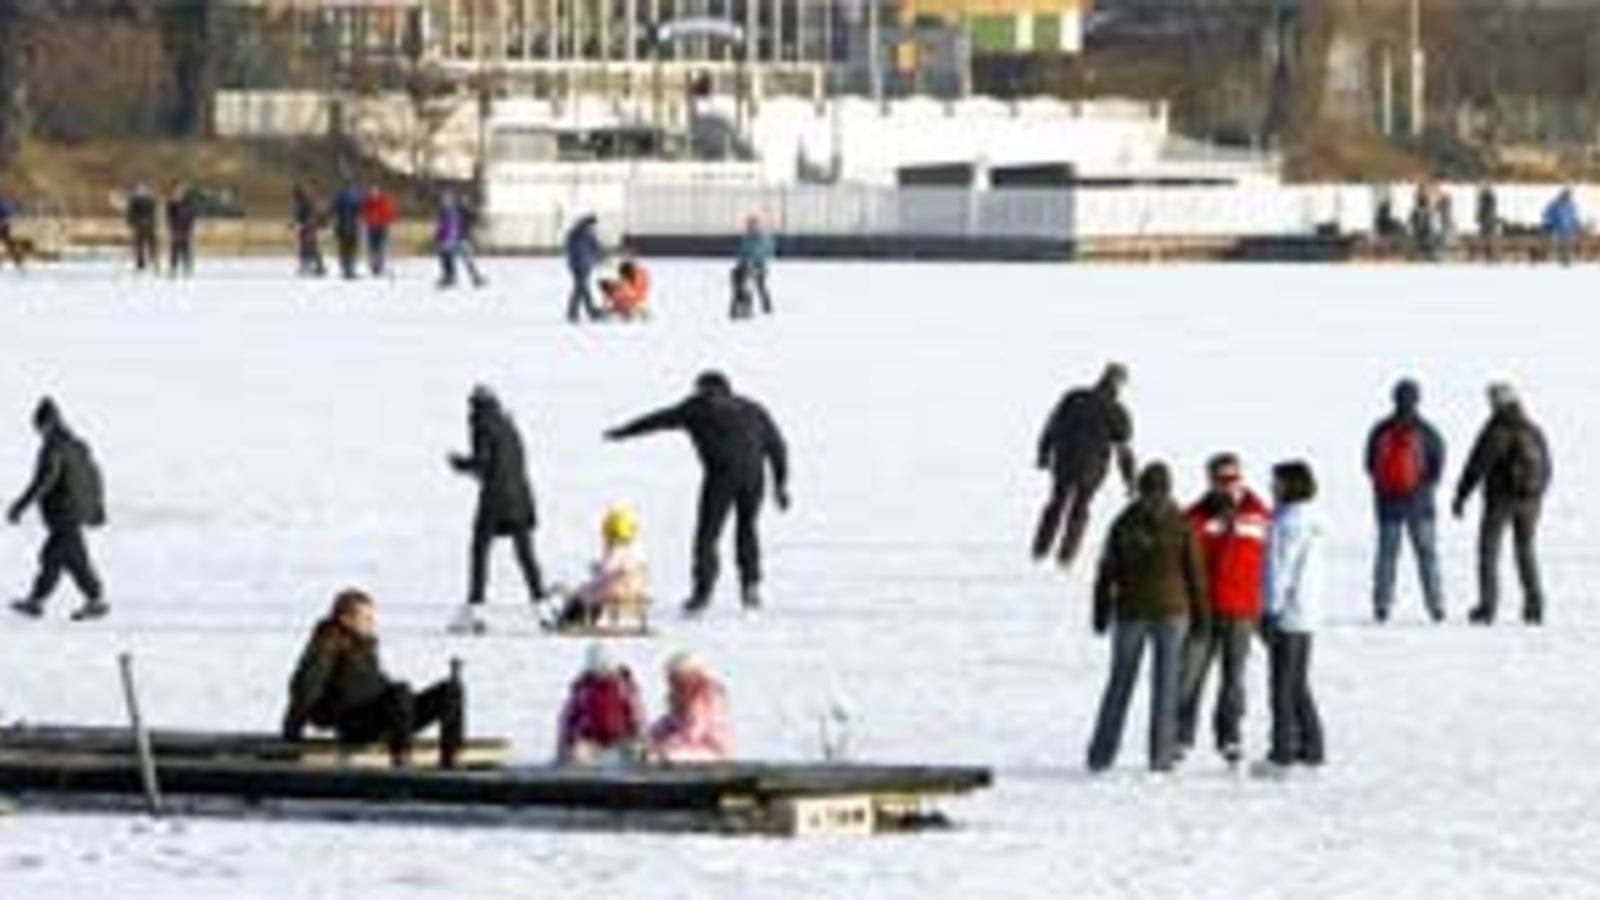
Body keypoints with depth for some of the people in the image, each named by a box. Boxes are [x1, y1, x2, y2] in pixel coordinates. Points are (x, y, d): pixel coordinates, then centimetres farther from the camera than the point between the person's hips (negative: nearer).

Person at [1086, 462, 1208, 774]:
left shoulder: (1123, 525, -3)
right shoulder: (1181, 526, -6)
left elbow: (1107, 573, 0)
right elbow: (1195, 573, -3)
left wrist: (1101, 613, 8)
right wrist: (1201, 615, 6)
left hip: (1130, 611, 1)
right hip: (1171, 612, -1)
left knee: (1120, 683, 9)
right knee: (1165, 684, 5)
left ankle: (1101, 754, 8)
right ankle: (1161, 754, 1)